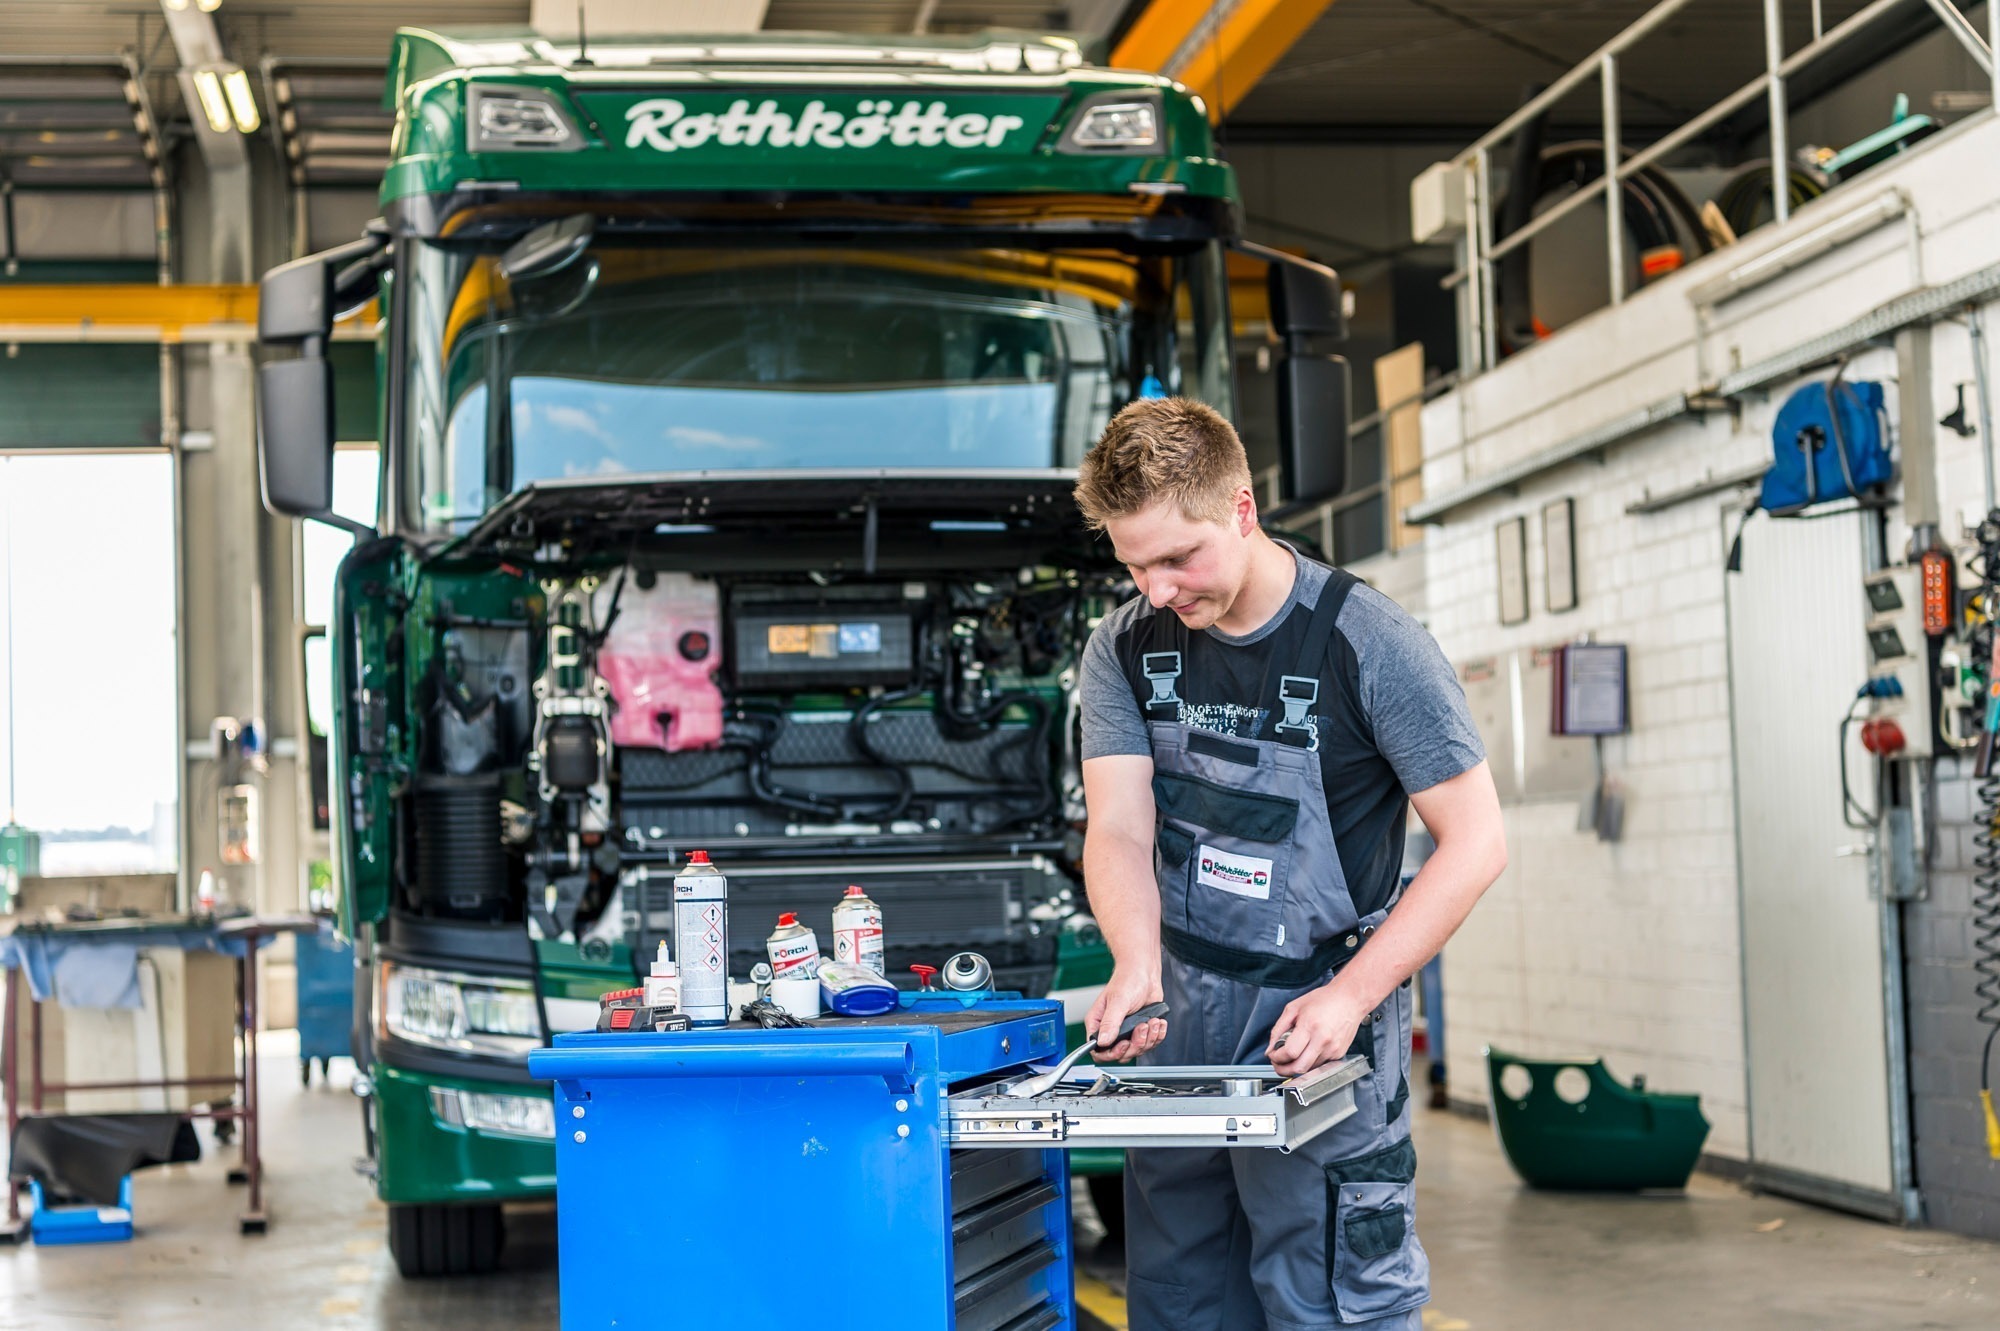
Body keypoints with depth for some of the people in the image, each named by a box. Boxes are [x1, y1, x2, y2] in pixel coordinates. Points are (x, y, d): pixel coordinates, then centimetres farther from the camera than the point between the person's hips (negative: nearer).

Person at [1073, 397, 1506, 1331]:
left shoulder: (1370, 644, -13)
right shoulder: (1123, 649, 2)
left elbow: (1476, 844, -11)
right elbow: (1120, 830, -5)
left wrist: (1350, 996, -19)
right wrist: (1137, 963, -26)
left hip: (1316, 1021, -5)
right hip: (1179, 1022, 5)